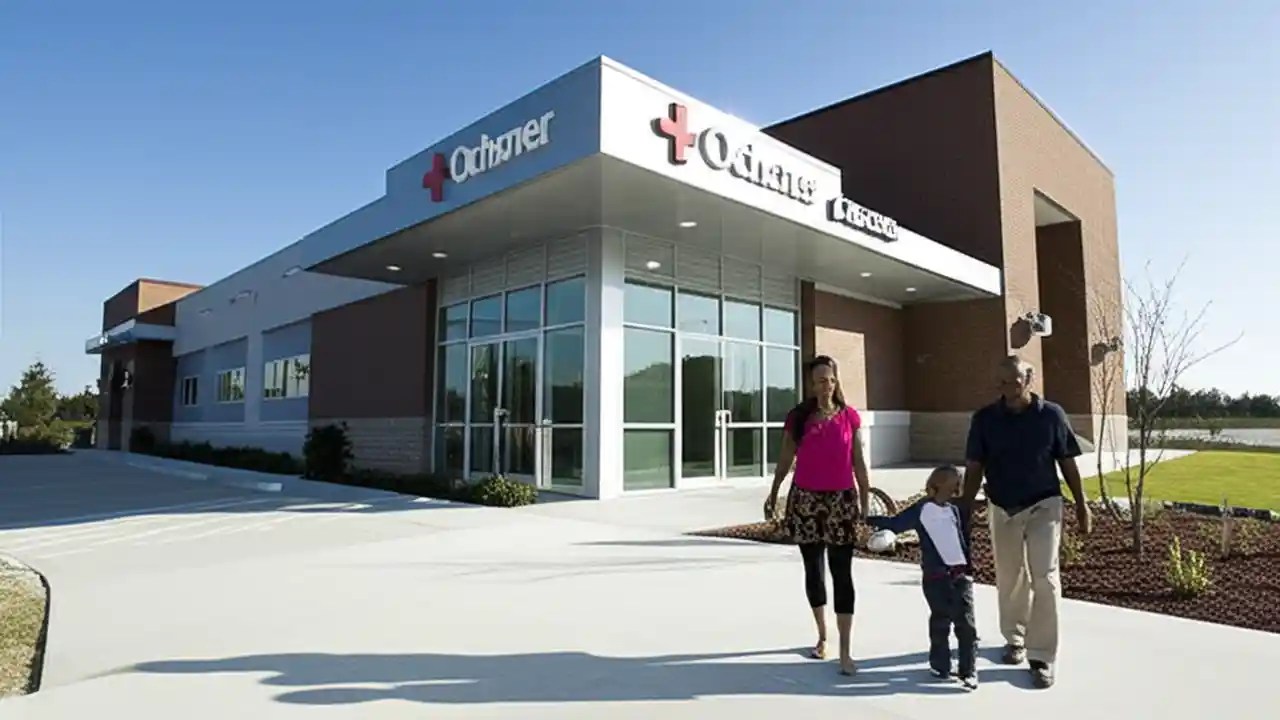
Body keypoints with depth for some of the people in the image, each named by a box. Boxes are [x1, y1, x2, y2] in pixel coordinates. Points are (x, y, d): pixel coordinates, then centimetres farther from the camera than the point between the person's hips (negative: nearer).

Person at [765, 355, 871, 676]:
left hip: (841, 501, -1)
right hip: (805, 500, 1)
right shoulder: (798, 417, 0)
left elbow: (859, 462, 3)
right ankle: (822, 636, 31)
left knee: (842, 573, -3)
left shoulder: (850, 416, 0)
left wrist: (866, 502, 3)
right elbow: (785, 458, 8)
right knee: (813, 569, 12)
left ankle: (845, 651, 1)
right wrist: (773, 494, 13)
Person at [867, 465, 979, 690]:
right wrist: (868, 519, -14)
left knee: (966, 624, 1)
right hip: (935, 577, -4)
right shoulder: (919, 510, -3)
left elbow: (964, 538, 16)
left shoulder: (955, 510, 12)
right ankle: (940, 666, 20)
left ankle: (968, 671, 9)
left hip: (961, 575, 4)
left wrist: (969, 566, 10)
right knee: (940, 623, 5)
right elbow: (894, 524, -3)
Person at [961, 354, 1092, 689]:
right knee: (1009, 579, 12)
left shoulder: (1051, 414, -7)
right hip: (1002, 509, 2)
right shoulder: (985, 418, -6)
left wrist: (1082, 506, 2)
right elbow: (974, 468, -3)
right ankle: (1014, 639, 33)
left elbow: (1068, 463, 1)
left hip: (1043, 506, -1)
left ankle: (1043, 657, 3)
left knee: (1045, 579, -6)